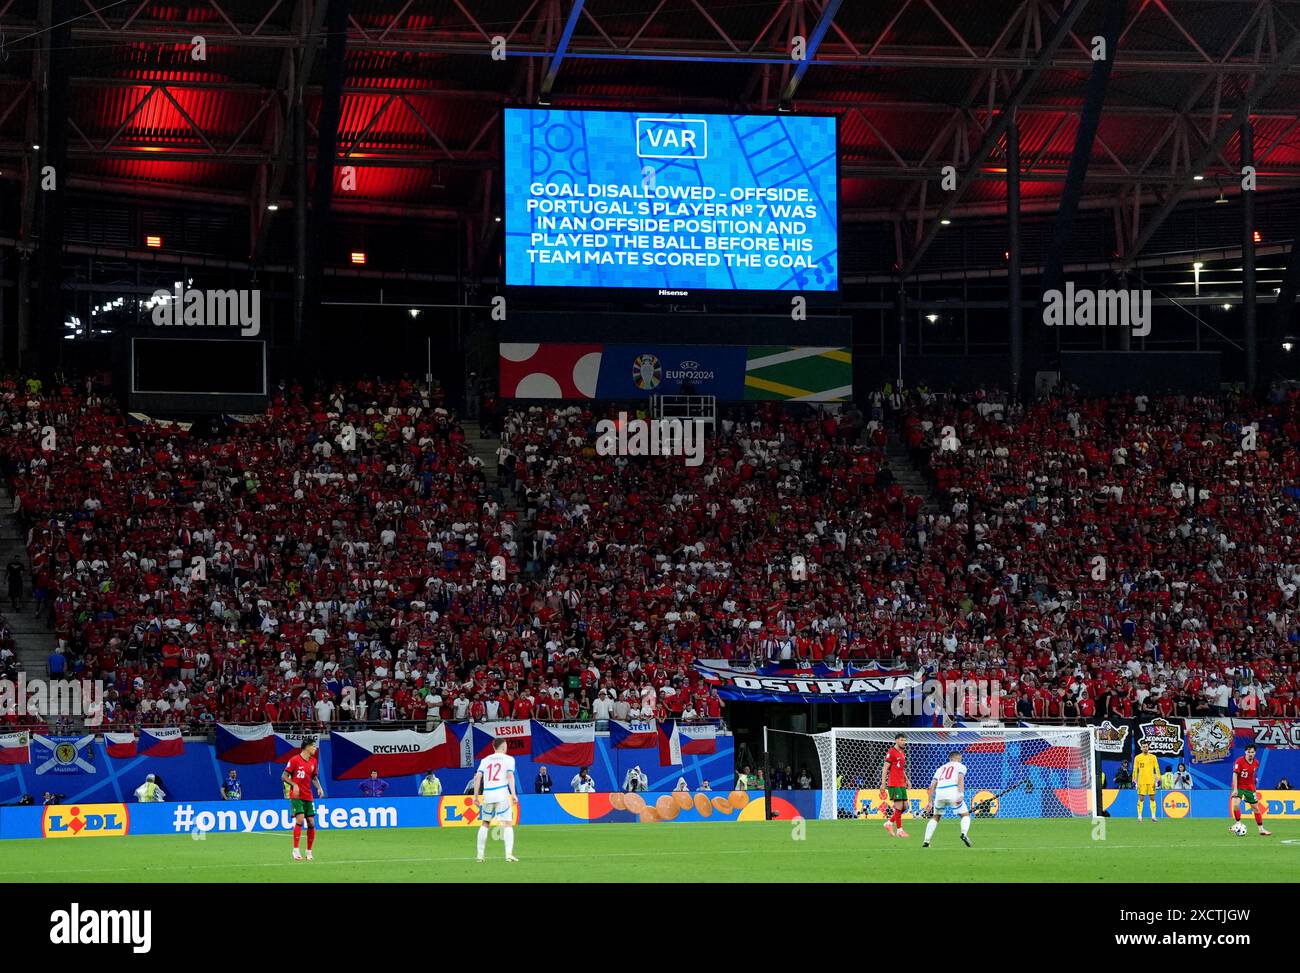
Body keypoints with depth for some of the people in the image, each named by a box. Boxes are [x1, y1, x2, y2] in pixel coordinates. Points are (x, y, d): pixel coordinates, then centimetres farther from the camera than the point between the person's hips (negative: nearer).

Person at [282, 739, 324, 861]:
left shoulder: (313, 761, 10)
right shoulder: (294, 760, -8)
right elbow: (284, 777, -6)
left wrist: (319, 787, 3)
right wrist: (294, 785, -21)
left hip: (308, 797, 6)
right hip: (296, 796, -6)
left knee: (311, 823, 1)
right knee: (300, 819, -19)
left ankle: (309, 851, 12)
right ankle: (295, 850, -15)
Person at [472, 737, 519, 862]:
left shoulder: (485, 760, 16)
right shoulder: (508, 759, 6)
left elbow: (477, 777, 6)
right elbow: (510, 775, -8)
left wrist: (476, 796, 9)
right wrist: (513, 794, -13)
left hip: (487, 795, 4)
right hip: (502, 794, -3)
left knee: (485, 823, 15)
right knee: (507, 824, -3)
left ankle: (480, 855, 14)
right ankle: (509, 854, -16)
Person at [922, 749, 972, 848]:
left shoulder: (941, 769, 29)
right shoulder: (961, 766, 17)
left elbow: (932, 786, 20)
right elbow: (960, 779, -5)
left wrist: (930, 802, 21)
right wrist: (961, 794, -17)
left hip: (939, 792, 4)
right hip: (952, 792, -4)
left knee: (935, 817, 22)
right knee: (965, 815, 8)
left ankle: (926, 841, 14)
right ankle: (964, 833, -20)